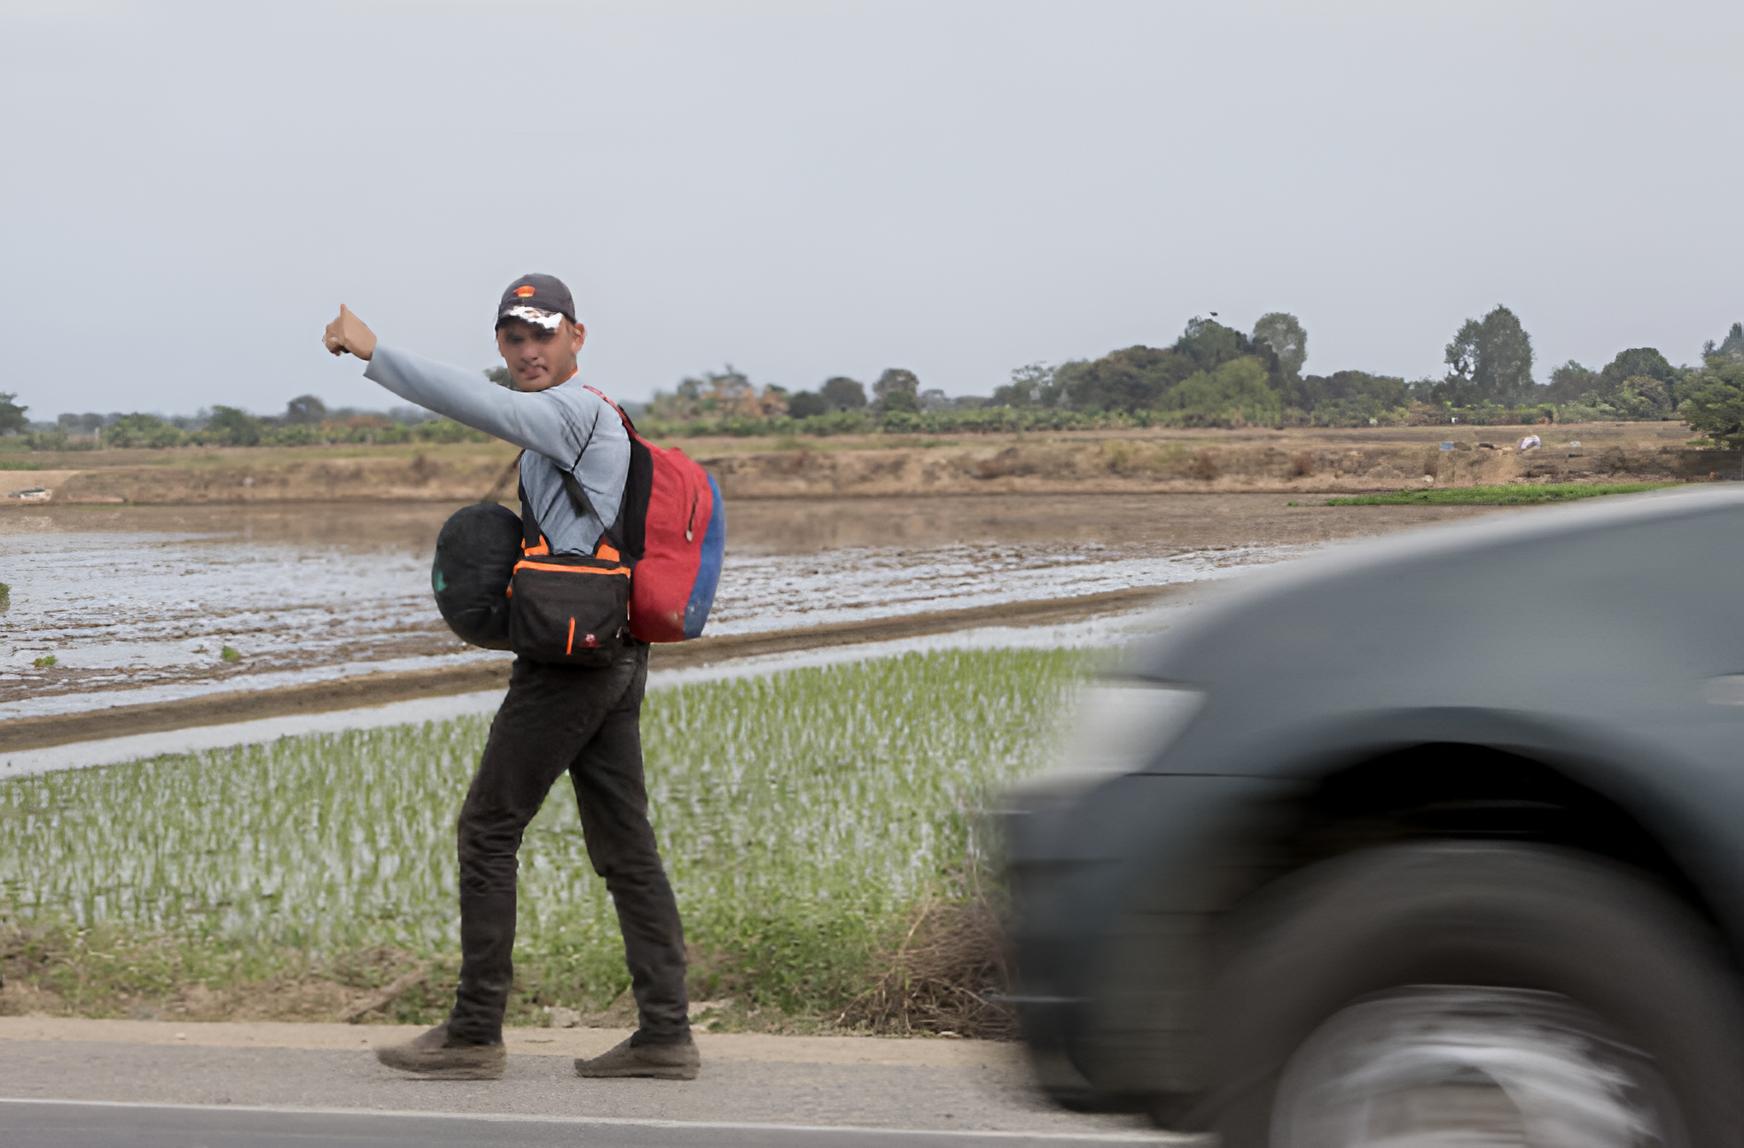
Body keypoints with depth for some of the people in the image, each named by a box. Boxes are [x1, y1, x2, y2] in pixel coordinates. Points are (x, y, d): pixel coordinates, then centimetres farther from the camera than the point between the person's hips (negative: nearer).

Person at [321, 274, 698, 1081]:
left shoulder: (574, 411, -11)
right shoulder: (588, 419, 21)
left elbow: (476, 404, -26)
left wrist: (373, 353, -21)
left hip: (572, 651, -10)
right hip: (614, 652, 10)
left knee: (488, 830, -3)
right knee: (624, 845, 7)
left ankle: (474, 1034, 0)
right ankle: (665, 1032, 6)